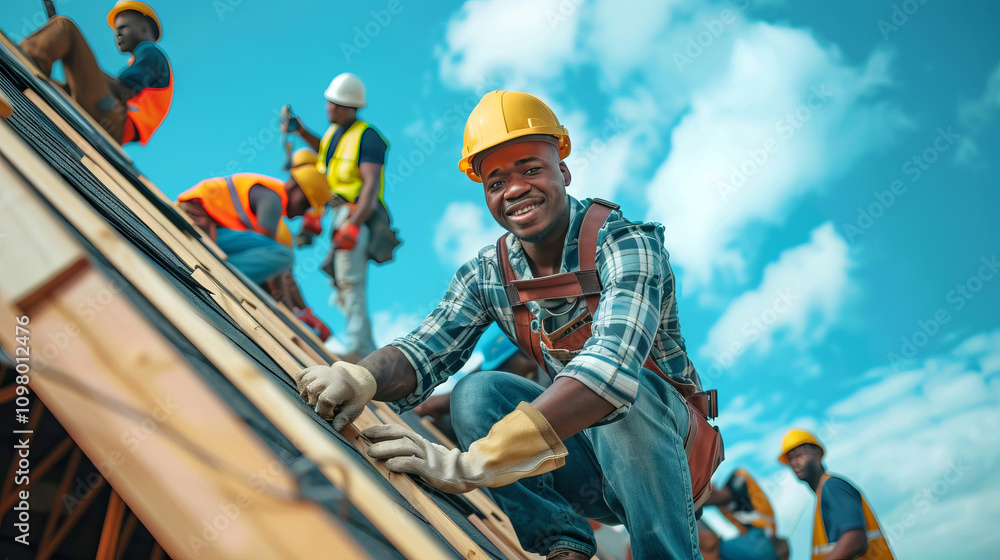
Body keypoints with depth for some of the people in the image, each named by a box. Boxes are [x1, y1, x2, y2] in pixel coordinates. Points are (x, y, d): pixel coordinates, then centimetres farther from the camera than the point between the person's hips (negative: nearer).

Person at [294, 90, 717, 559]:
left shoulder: (624, 244, -22)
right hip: (583, 465, 4)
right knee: (475, 393, -20)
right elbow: (424, 353, -12)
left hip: (661, 441, -4)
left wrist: (474, 461, -48)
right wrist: (358, 378, -37)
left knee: (618, 386, -35)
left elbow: (613, 365, -39)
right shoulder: (486, 275, -3)